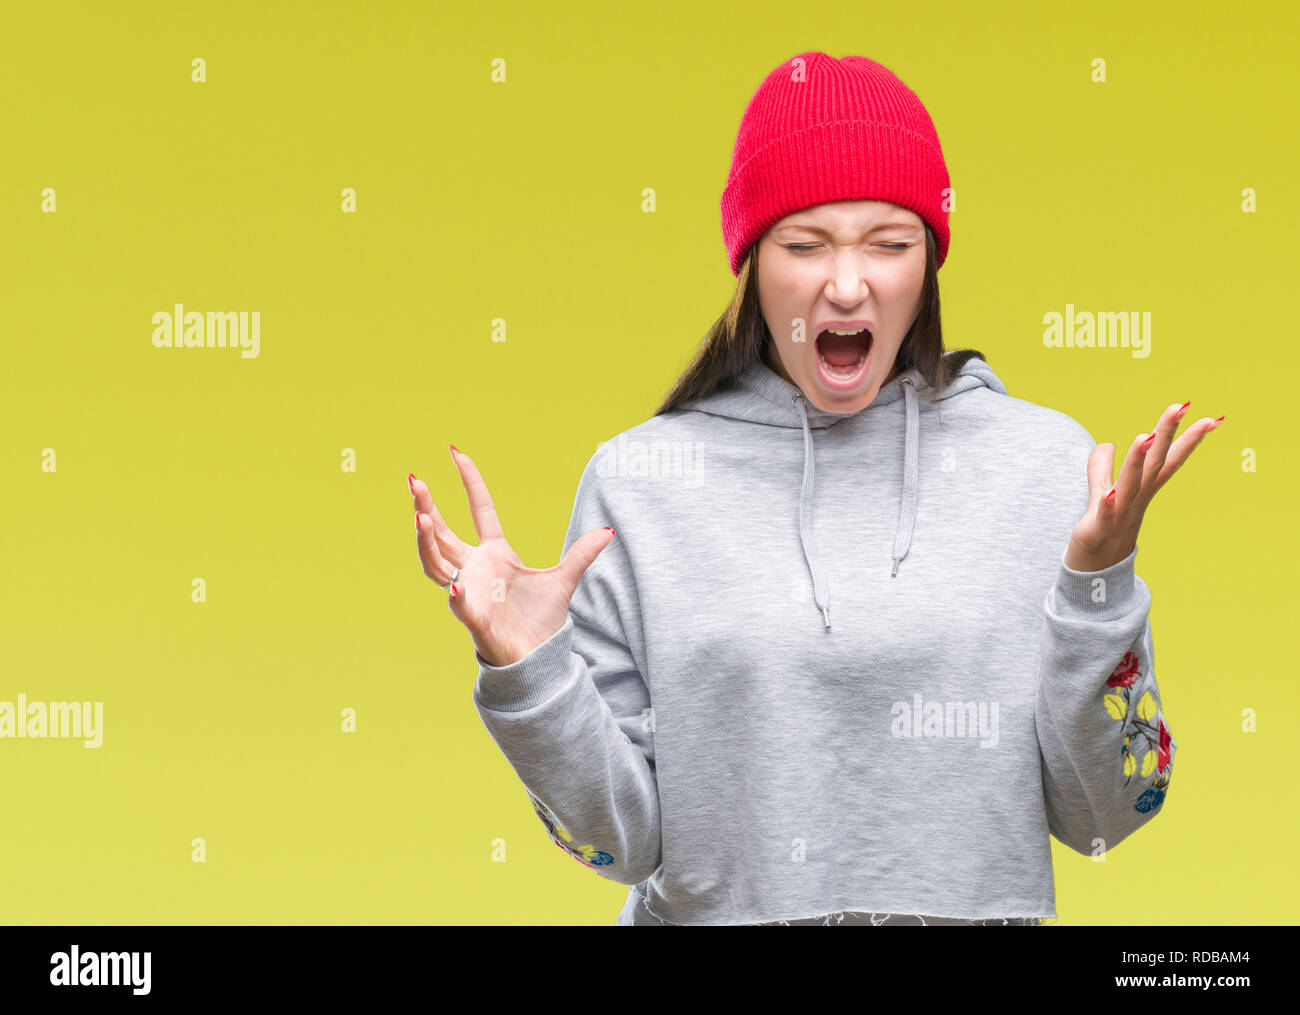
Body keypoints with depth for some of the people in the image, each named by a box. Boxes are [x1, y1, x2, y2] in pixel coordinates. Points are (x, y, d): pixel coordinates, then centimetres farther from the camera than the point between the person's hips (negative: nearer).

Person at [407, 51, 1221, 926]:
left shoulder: (1047, 461, -5)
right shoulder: (638, 479, -6)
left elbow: (1102, 818, -5)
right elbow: (624, 840, -5)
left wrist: (1100, 584, -16)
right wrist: (530, 671, -19)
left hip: (978, 906, 1)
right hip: (715, 907, 0)